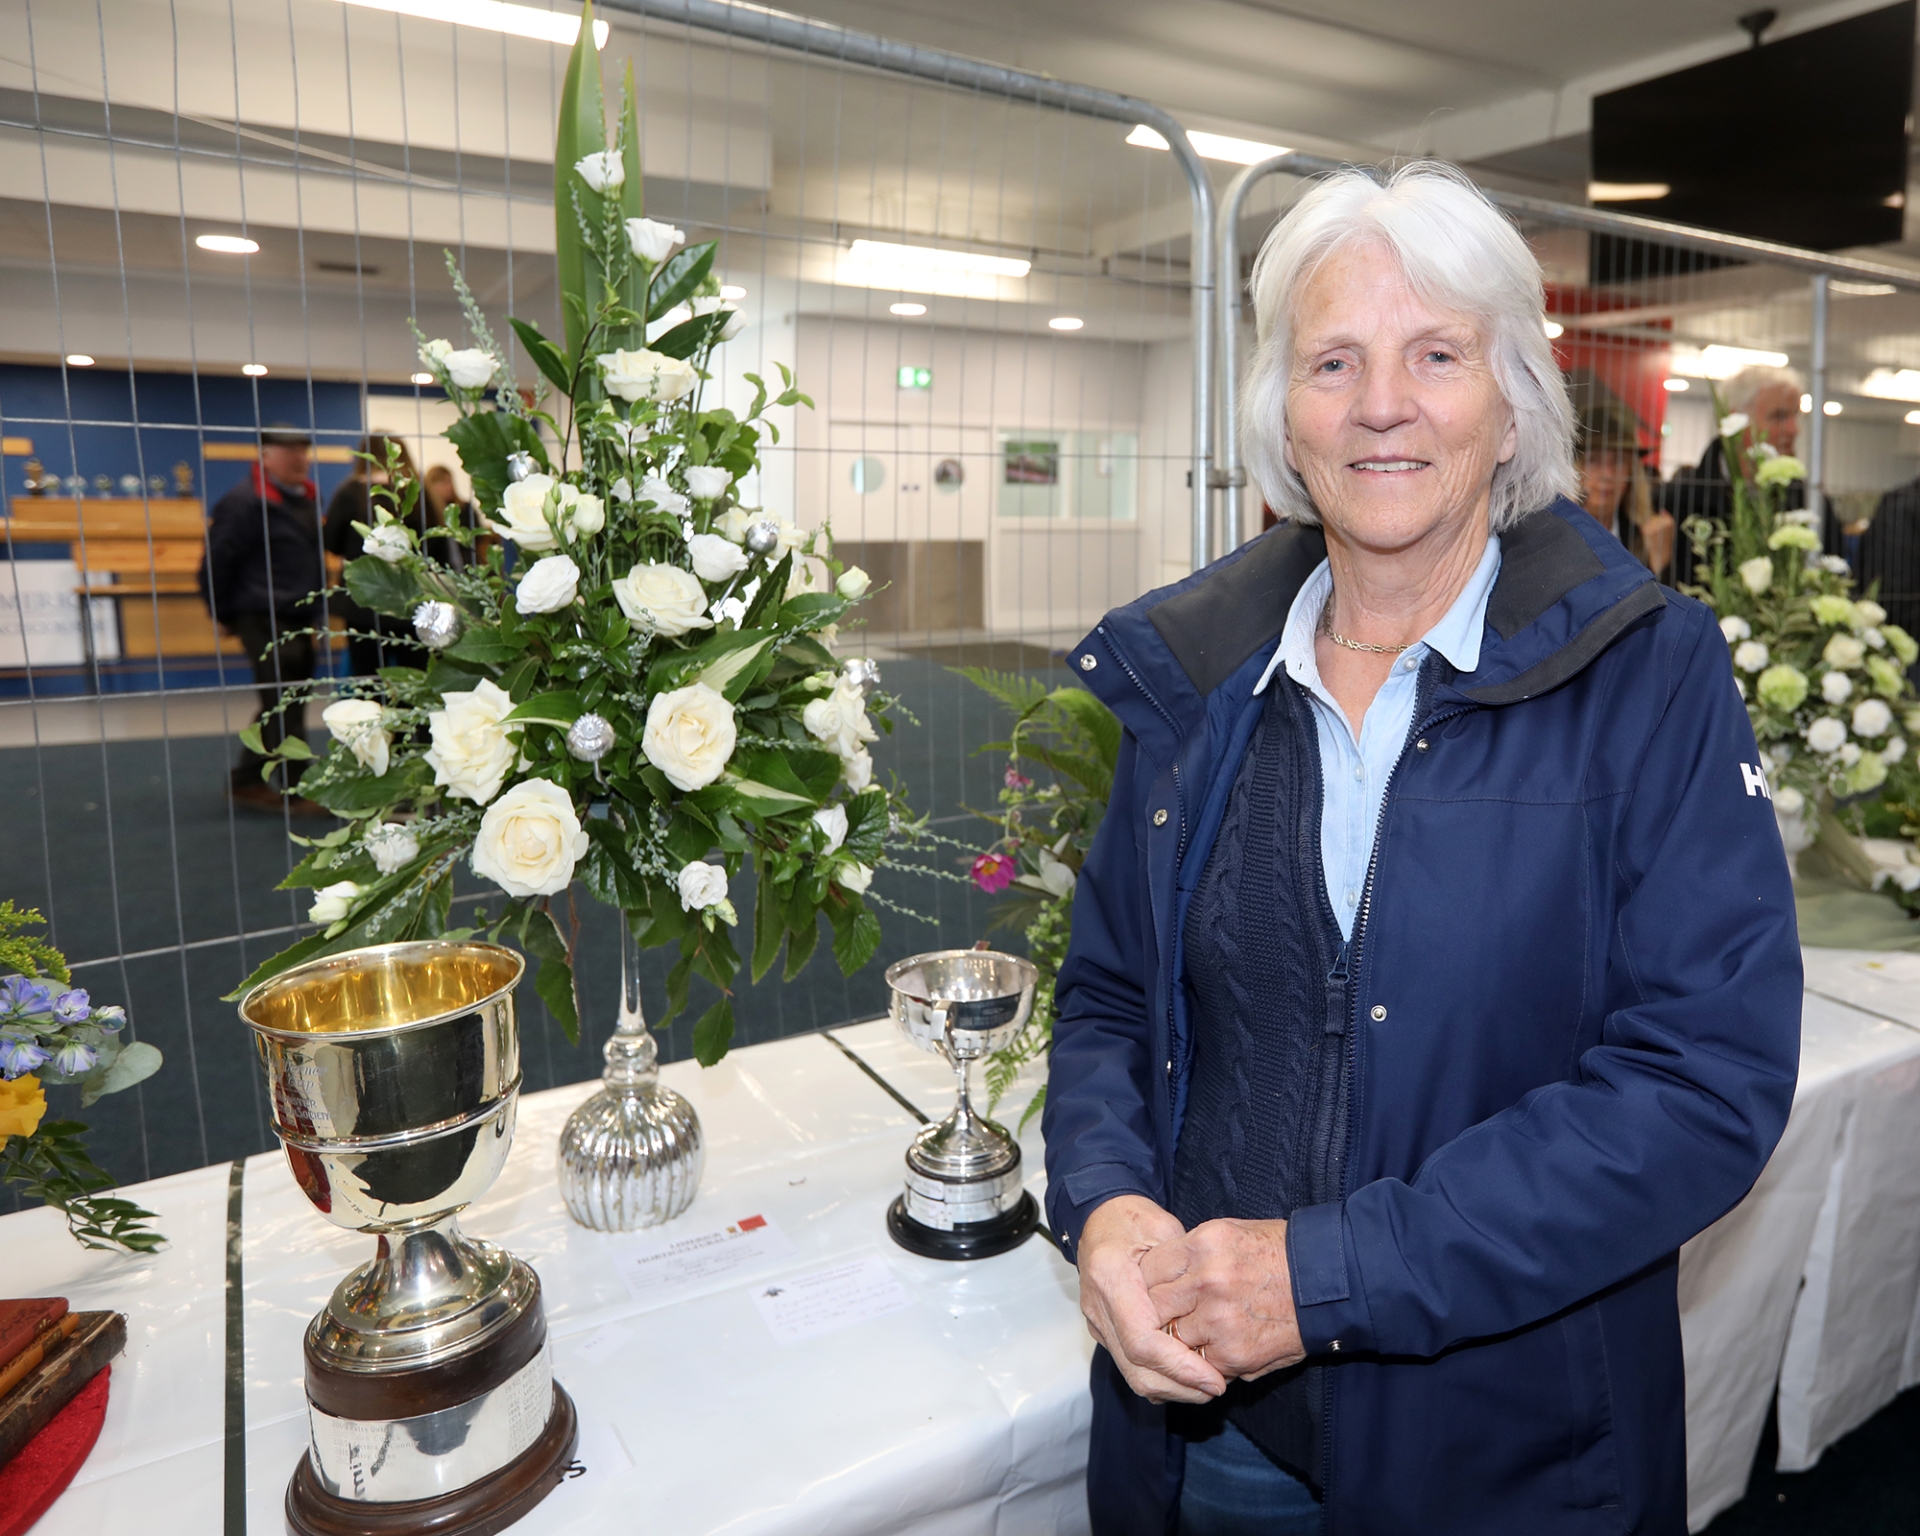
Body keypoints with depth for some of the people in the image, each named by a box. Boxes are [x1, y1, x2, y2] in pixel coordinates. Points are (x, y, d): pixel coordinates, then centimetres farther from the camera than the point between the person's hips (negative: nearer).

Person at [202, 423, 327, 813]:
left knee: (280, 706, 13)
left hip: (298, 619, 9)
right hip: (263, 620, -9)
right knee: (283, 706, -7)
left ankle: (247, 780, 25)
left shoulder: (306, 498, 15)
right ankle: (295, 791, -3)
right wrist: (226, 616, -6)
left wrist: (315, 608, 19)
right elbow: (217, 562, -13)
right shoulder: (245, 502, -12)